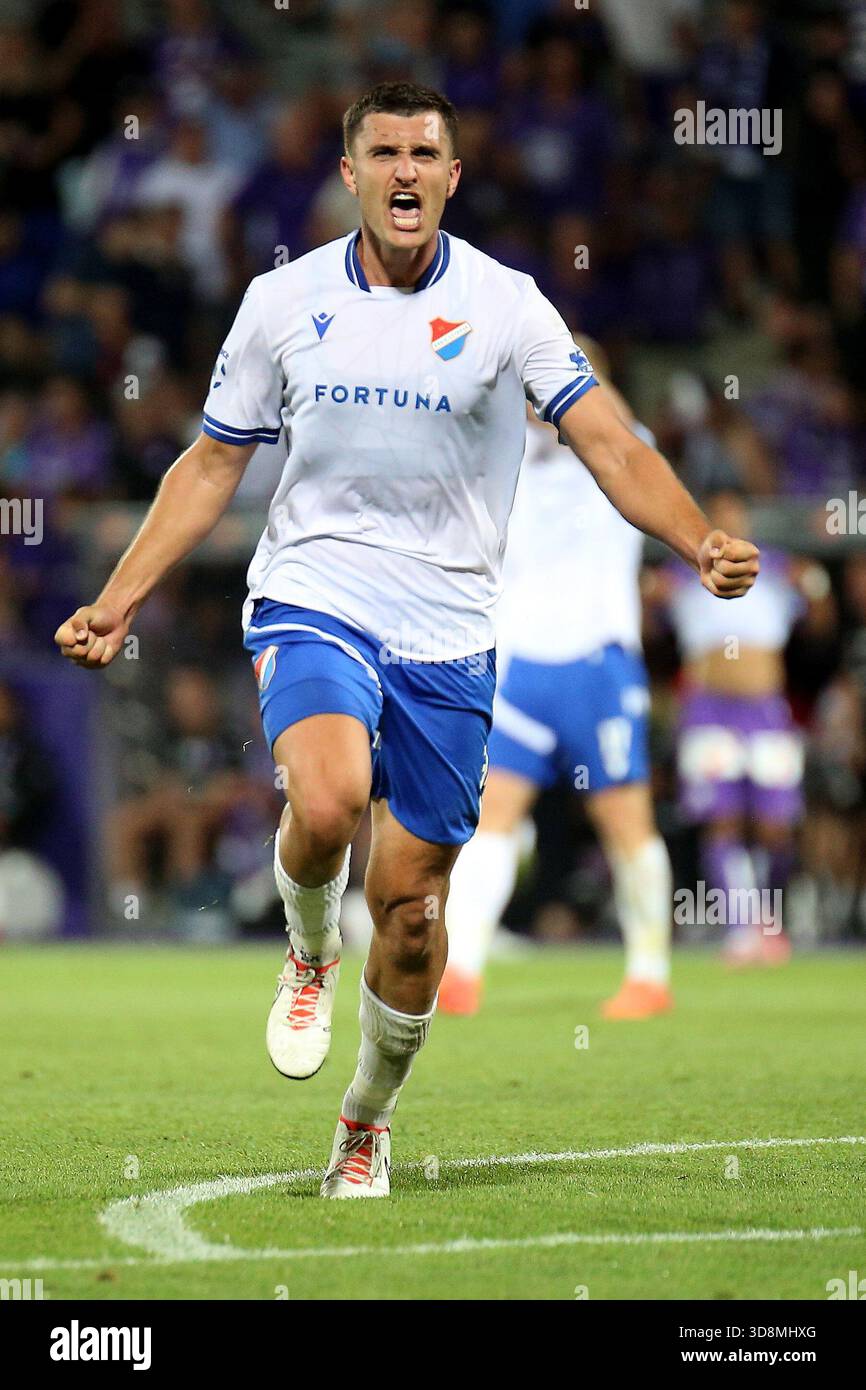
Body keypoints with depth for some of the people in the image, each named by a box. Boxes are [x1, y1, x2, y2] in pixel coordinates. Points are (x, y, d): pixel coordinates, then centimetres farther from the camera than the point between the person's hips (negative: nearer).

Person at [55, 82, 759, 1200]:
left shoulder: (505, 305, -2)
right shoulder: (283, 301, 2)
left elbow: (610, 446, -10)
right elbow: (212, 464, 11)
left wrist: (703, 544, -27)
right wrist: (118, 601, 5)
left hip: (447, 634, 0)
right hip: (312, 599, 0)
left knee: (412, 904, 2)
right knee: (326, 800, -30)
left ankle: (367, 1125, 26)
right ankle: (310, 955, 5)